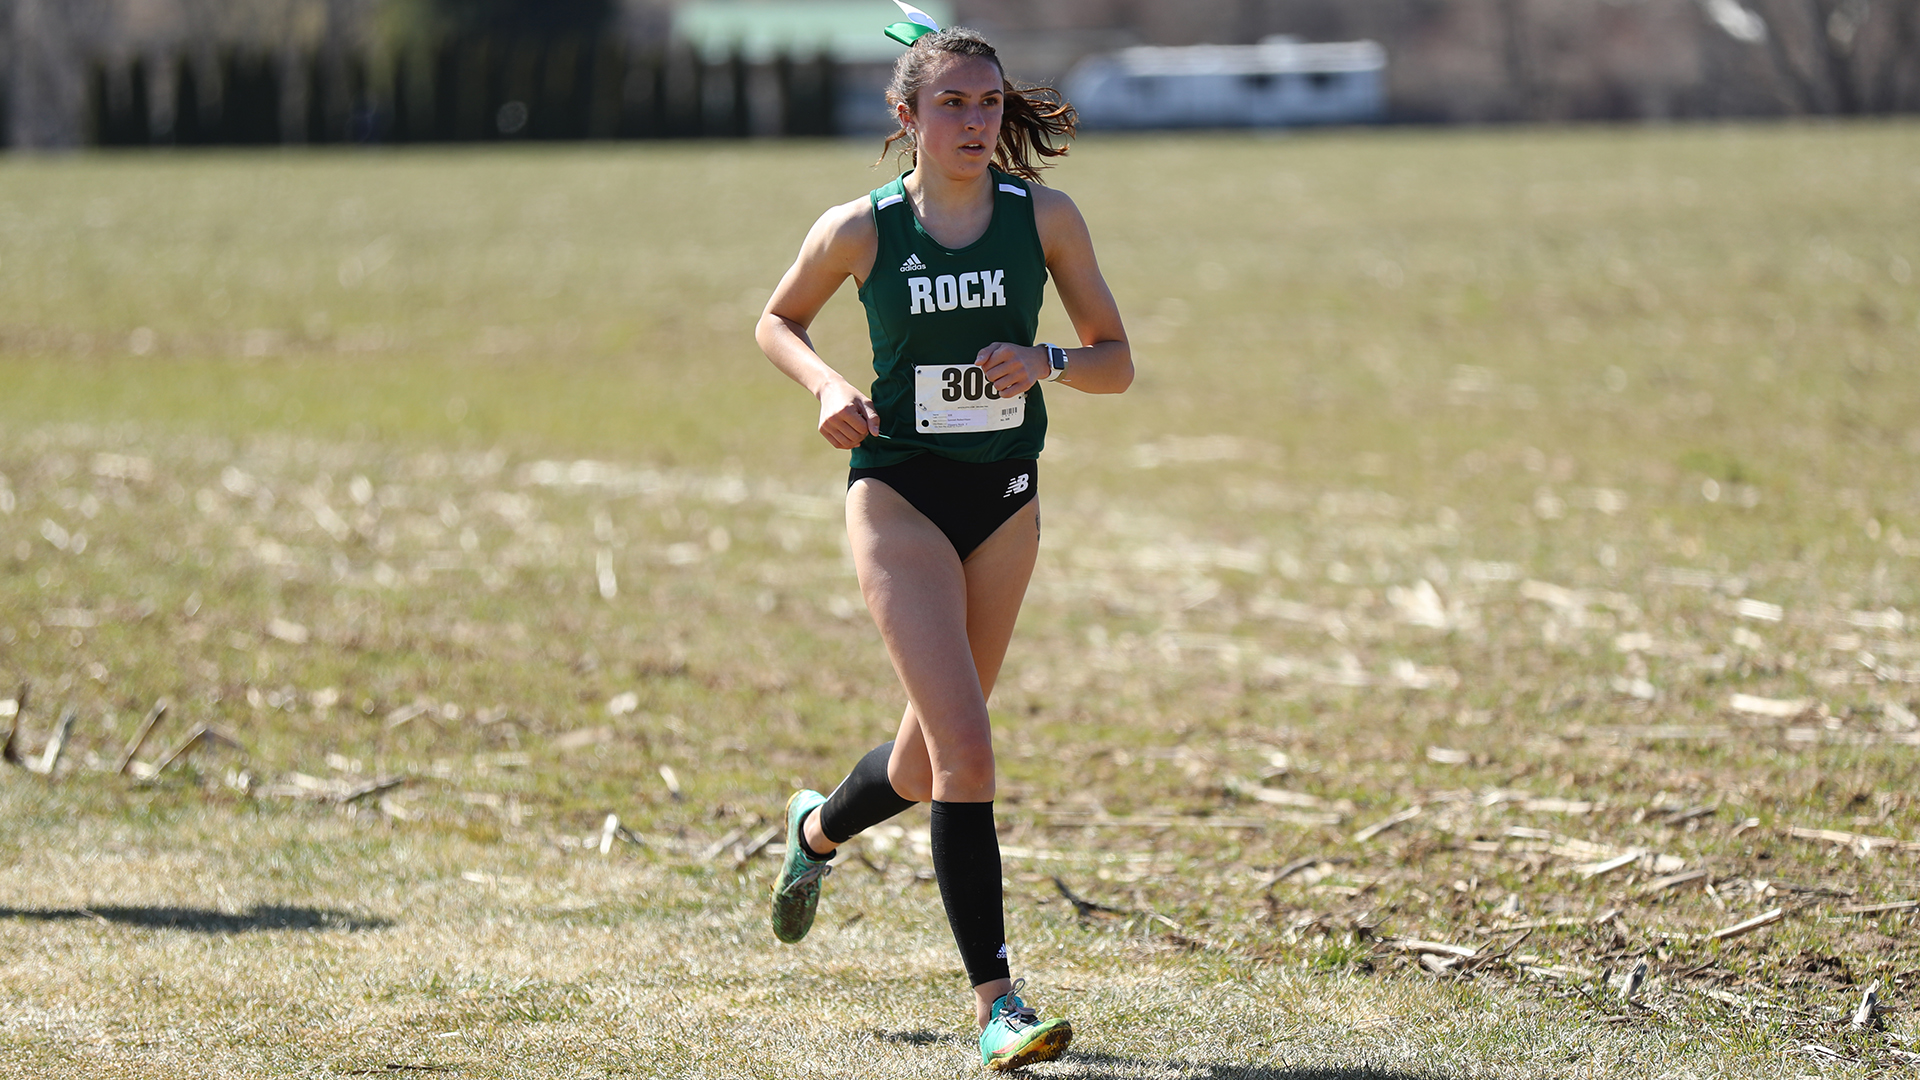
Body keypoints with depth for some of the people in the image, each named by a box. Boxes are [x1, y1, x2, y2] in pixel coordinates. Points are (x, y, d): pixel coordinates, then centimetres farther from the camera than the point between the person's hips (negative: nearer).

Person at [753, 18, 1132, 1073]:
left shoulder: (1045, 217, -5)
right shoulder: (858, 230, -9)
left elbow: (1116, 362, 1)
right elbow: (776, 323, 9)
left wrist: (1045, 361, -20)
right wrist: (830, 386, -10)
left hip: (1005, 498, 4)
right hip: (898, 495, -4)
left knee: (928, 762, 14)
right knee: (964, 743, -18)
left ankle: (818, 829, 49)